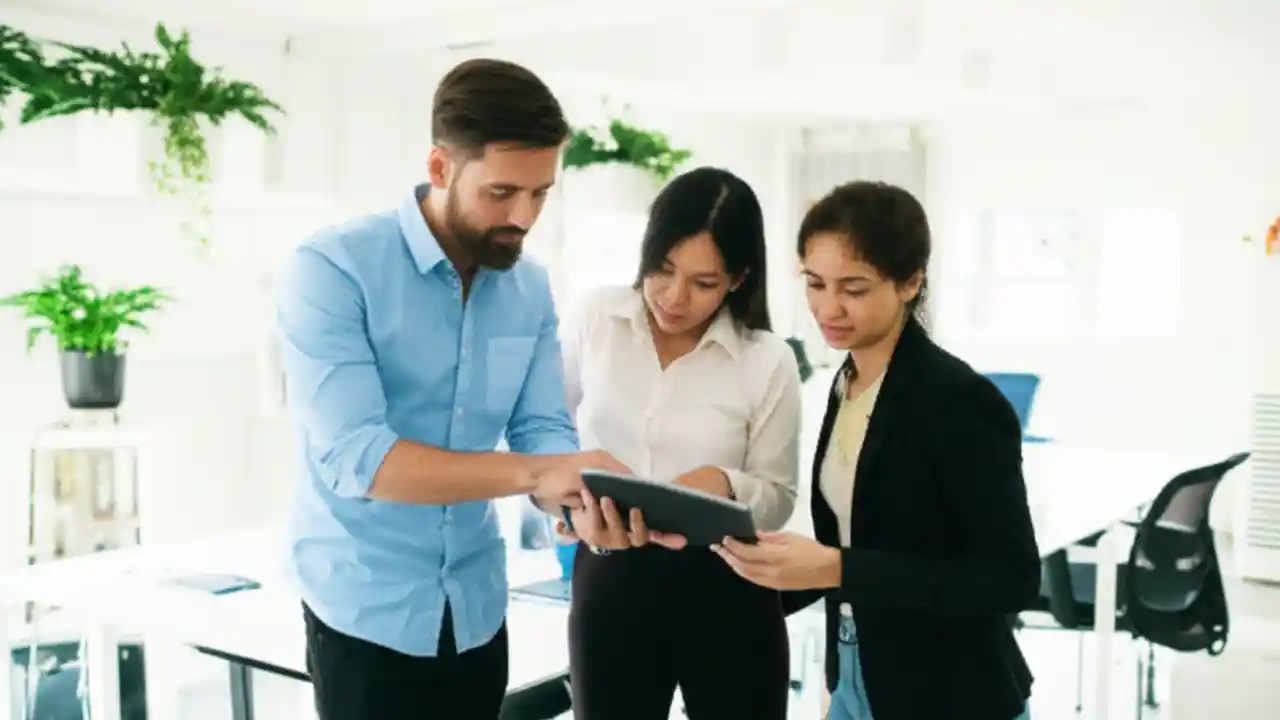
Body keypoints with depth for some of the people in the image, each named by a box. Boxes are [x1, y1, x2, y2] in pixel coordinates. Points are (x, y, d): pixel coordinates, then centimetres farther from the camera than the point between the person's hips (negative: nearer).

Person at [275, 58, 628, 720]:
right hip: (366, 609, -5)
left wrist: (588, 499, -24)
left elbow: (544, 430, -2)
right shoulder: (332, 268, -18)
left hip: (477, 608, 5)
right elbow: (354, 456, -26)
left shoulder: (530, 288, 1)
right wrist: (532, 474, -34)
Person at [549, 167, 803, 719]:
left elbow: (778, 497, 0)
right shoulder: (596, 318, -3)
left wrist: (724, 484, -21)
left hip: (722, 586, -1)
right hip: (608, 578, 1)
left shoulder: (768, 361, -8)